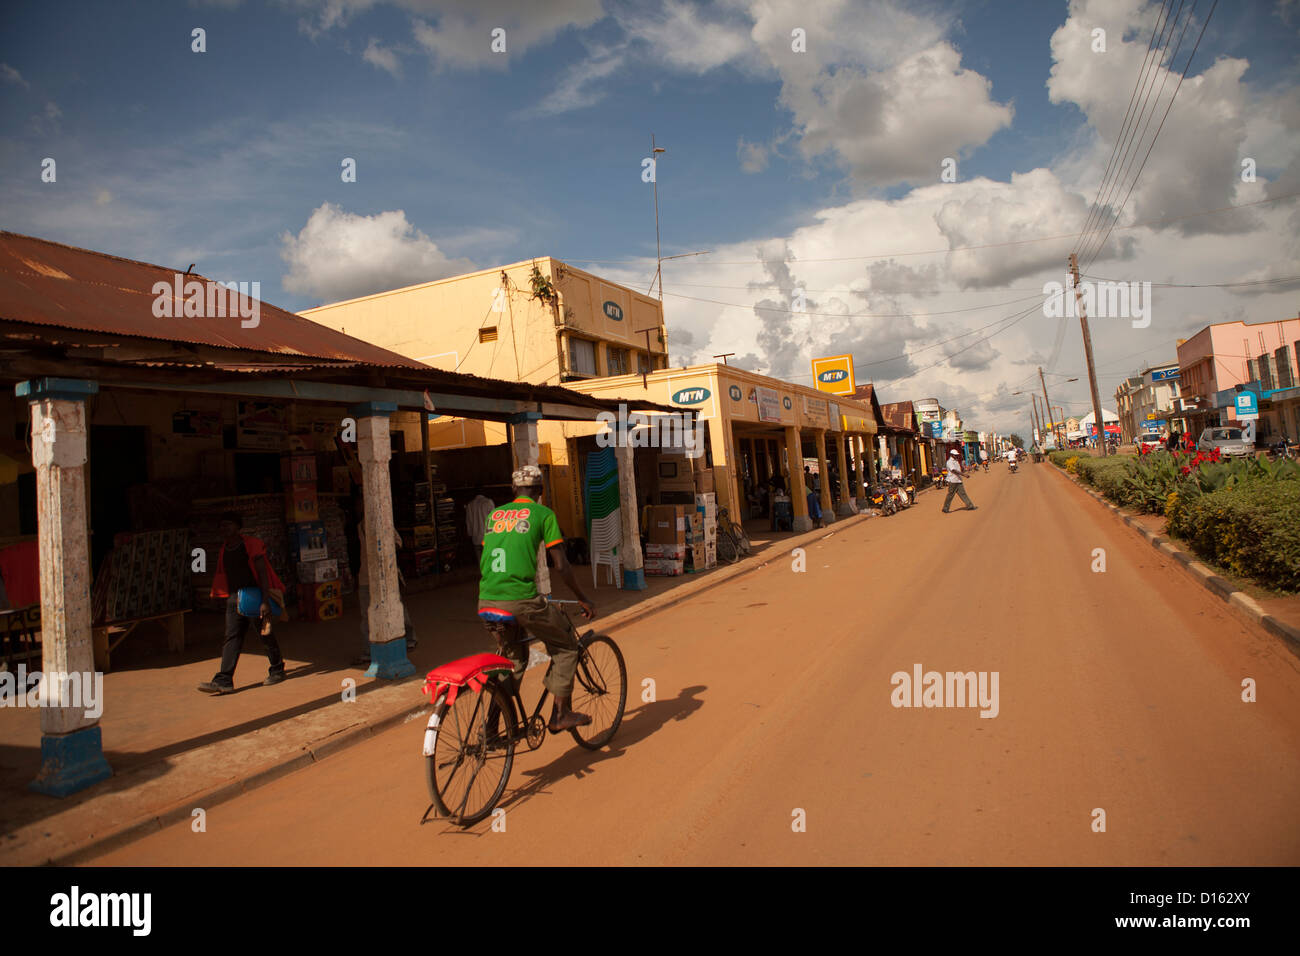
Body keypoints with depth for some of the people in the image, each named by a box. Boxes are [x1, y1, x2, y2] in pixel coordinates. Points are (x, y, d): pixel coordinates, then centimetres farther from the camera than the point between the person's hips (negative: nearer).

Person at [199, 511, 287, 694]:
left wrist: (265, 601, -20)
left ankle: (277, 670, 19)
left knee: (265, 633, 2)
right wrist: (232, 598, 18)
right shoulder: (223, 550, 11)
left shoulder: (252, 545, -8)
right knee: (232, 637, -2)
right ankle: (224, 681, -7)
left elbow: (262, 573, -13)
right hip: (234, 597, 6)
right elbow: (224, 576, 19)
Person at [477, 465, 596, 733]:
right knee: (566, 647, 15)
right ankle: (560, 715, 11)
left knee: (514, 657, 28)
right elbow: (561, 566, 0)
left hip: (487, 602, 6)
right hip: (521, 600, -6)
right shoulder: (543, 514, 3)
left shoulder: (494, 515, 19)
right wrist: (583, 599, 11)